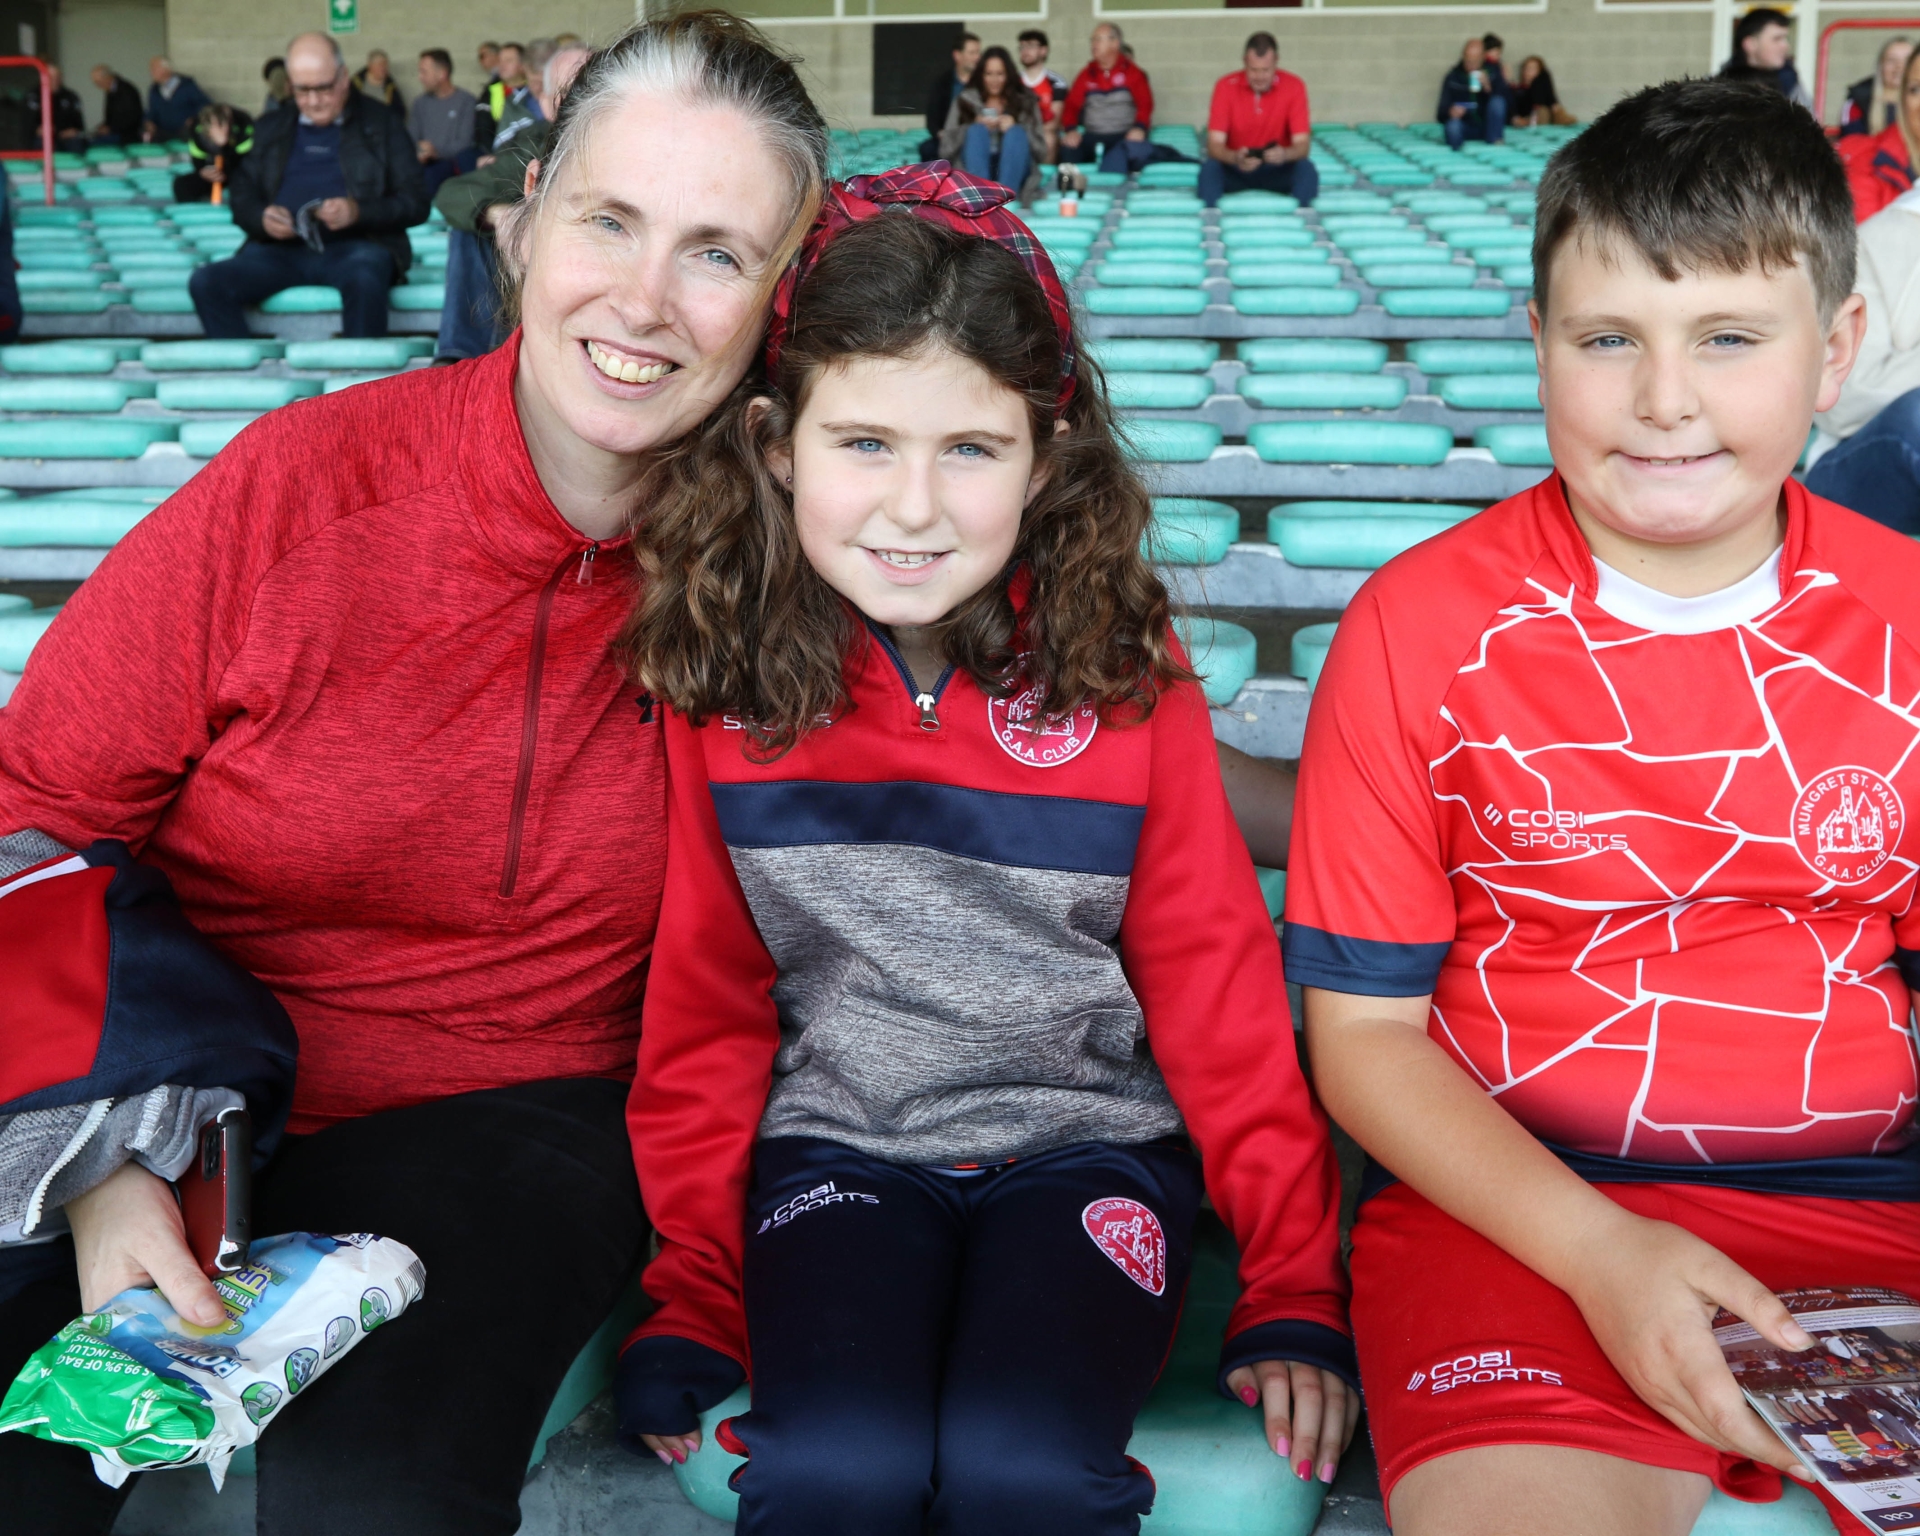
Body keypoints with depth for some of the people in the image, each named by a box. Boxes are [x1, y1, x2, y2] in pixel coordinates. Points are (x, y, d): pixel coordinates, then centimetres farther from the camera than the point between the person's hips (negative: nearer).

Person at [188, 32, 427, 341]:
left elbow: (416, 204, 3)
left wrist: (358, 213, -15)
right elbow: (242, 197, 19)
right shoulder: (271, 128, 20)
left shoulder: (383, 125, 10)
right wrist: (262, 218, -6)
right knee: (205, 281, -23)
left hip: (354, 245, -3)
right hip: (280, 247, 3)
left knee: (364, 278, -40)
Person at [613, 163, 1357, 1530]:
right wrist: (692, 1304, 4)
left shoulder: (1123, 678, -5)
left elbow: (1216, 985, 0)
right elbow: (703, 1009, 4)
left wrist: (1296, 1297, -1)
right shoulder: (722, 683, -3)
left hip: (1087, 1143, 0)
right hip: (835, 1146, 1)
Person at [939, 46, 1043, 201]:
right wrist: (975, 125, -11)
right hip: (975, 171, 0)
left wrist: (1014, 127, -14)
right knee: (977, 130, -23)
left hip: (1013, 171, 0)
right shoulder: (965, 100, 10)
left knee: (1017, 132, -24)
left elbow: (1040, 146, 1)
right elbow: (946, 148, 1)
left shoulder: (1025, 101, 10)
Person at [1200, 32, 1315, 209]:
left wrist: (1284, 154, -37)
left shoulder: (1294, 86, -9)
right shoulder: (1226, 86, -11)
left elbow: (1302, 144, -13)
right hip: (1234, 169, -1)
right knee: (1209, 167, -31)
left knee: (1306, 169, -29)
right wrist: (1235, 158, -39)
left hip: (1276, 169, 1)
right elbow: (1215, 144, -16)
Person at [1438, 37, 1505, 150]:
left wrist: (1488, 88, -32)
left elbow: (1505, 100, -14)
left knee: (1497, 101, -26)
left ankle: (1495, 142, -15)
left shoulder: (1492, 72, -4)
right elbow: (1441, 112, -10)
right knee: (1453, 127, -37)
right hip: (1465, 127, -3)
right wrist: (1450, 112, -35)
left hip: (1487, 126, 3)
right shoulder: (1453, 76, -7)